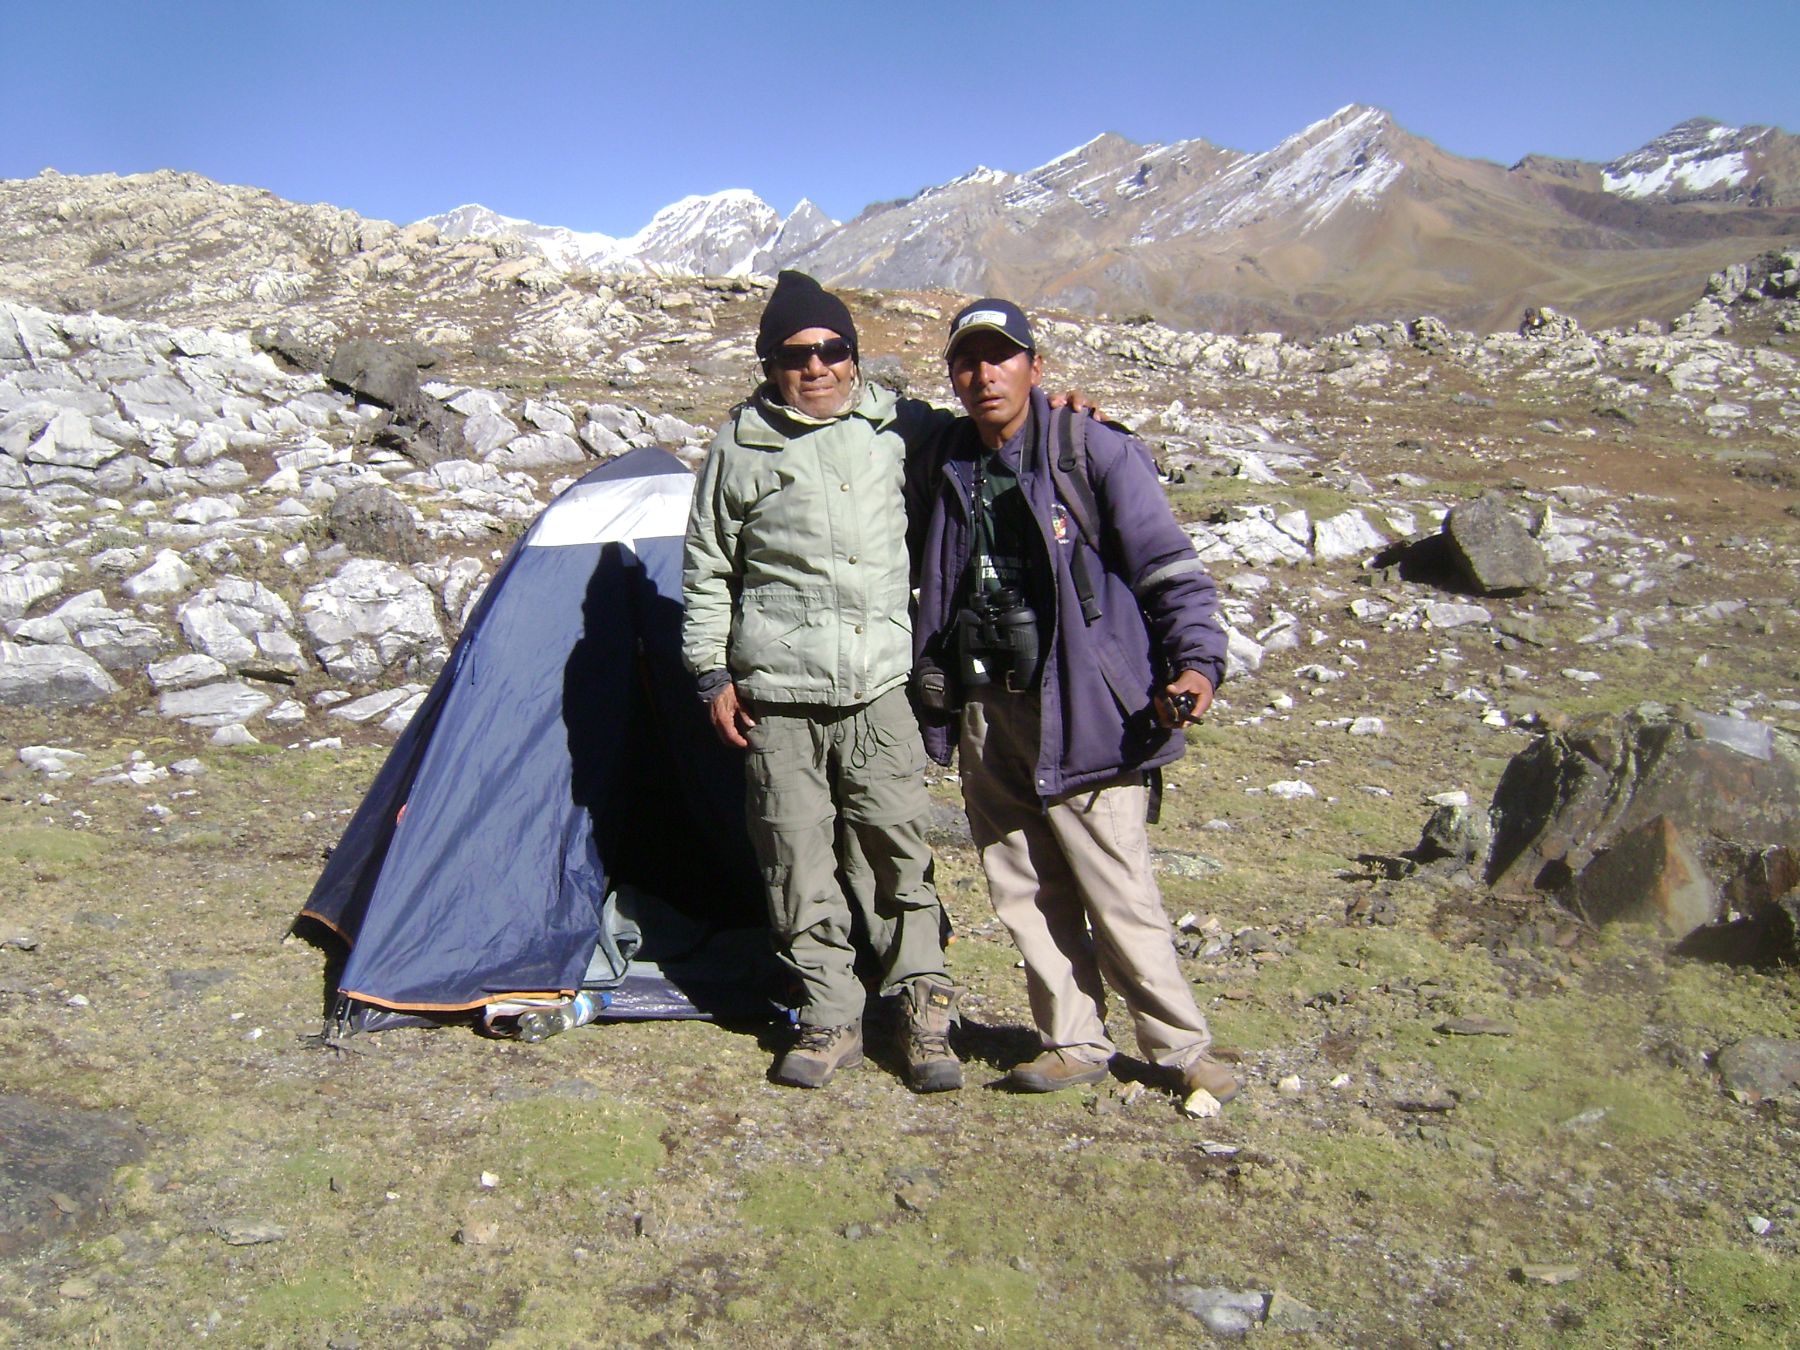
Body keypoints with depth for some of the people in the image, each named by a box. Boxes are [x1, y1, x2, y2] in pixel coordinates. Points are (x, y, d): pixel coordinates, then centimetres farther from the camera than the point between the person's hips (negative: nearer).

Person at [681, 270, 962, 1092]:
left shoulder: (900, 428, 7)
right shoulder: (741, 446, 3)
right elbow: (706, 570, 8)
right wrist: (712, 673, 5)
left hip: (880, 688, 1)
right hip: (778, 696, 0)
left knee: (897, 852, 2)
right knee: (800, 863, 4)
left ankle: (924, 1010, 16)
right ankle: (830, 1018, 19)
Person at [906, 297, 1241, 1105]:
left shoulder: (1098, 454, -6)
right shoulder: (939, 472, 9)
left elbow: (1168, 567, -6)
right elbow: (913, 575, 24)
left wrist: (1197, 659, -19)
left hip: (1082, 710, -5)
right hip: (984, 713, 6)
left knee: (1119, 894, -1)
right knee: (1027, 894, 11)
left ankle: (1181, 1047, 19)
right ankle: (1075, 1043, 27)